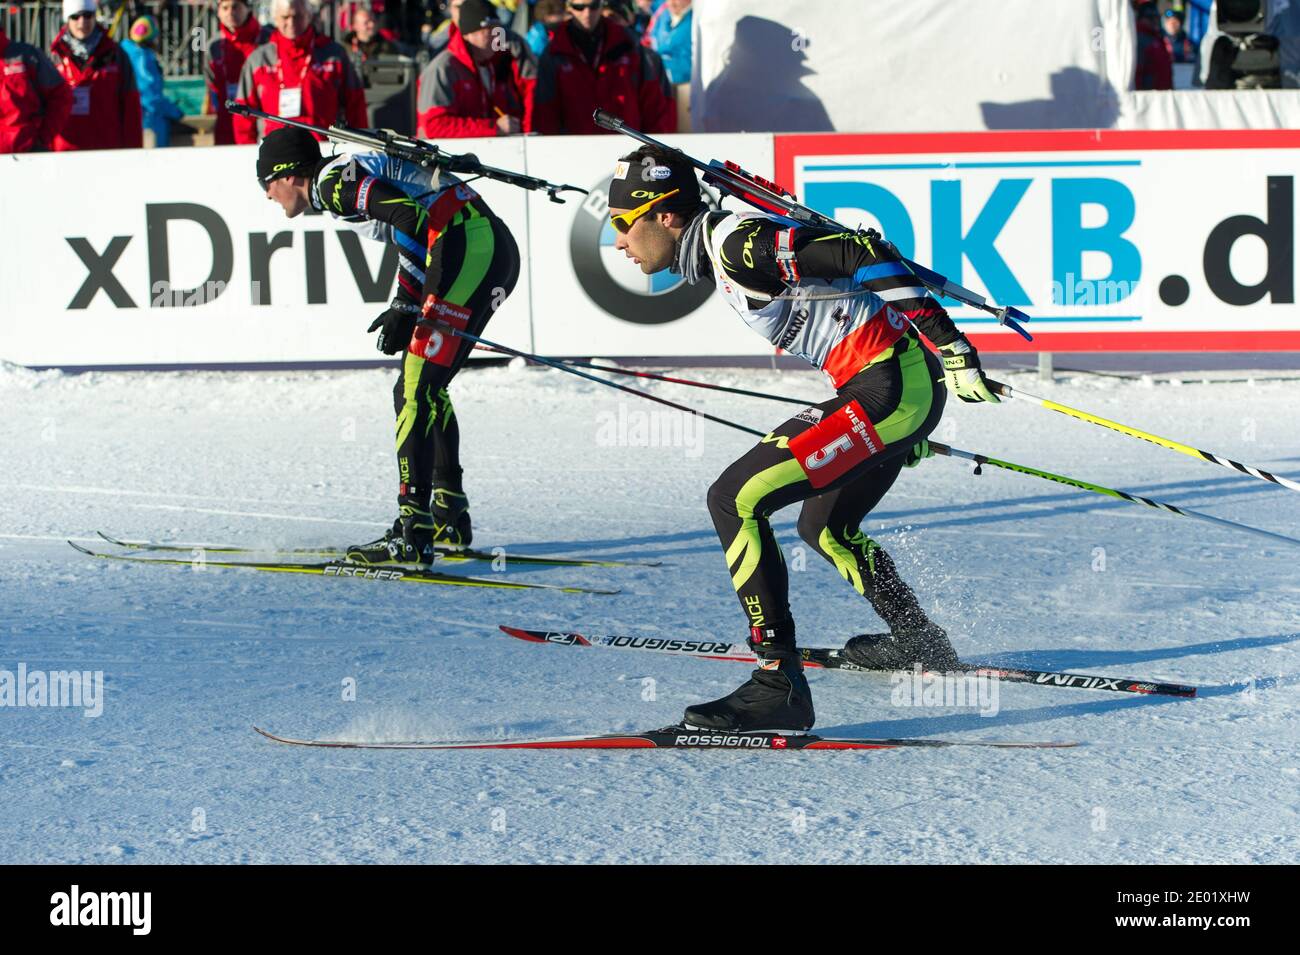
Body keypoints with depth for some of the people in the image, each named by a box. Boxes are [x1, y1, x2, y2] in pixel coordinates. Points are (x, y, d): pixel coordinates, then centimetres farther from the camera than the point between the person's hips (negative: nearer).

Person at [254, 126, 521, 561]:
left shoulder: (332, 181, -6)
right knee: (429, 387, 20)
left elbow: (410, 217, -18)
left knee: (414, 391, -12)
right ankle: (450, 517, 26)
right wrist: (405, 308, 18)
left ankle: (414, 533, -19)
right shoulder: (350, 172, 23)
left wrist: (405, 306, -17)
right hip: (497, 249, 10)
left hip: (467, 245, -10)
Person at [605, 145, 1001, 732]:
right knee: (823, 525, 30)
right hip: (906, 387, 10)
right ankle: (919, 644, 49)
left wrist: (948, 343, -24)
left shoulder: (737, 241, -15)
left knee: (734, 499, -15)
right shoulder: (726, 244, 15)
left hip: (890, 387, -10)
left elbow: (862, 253, -21)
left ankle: (779, 681, -18)